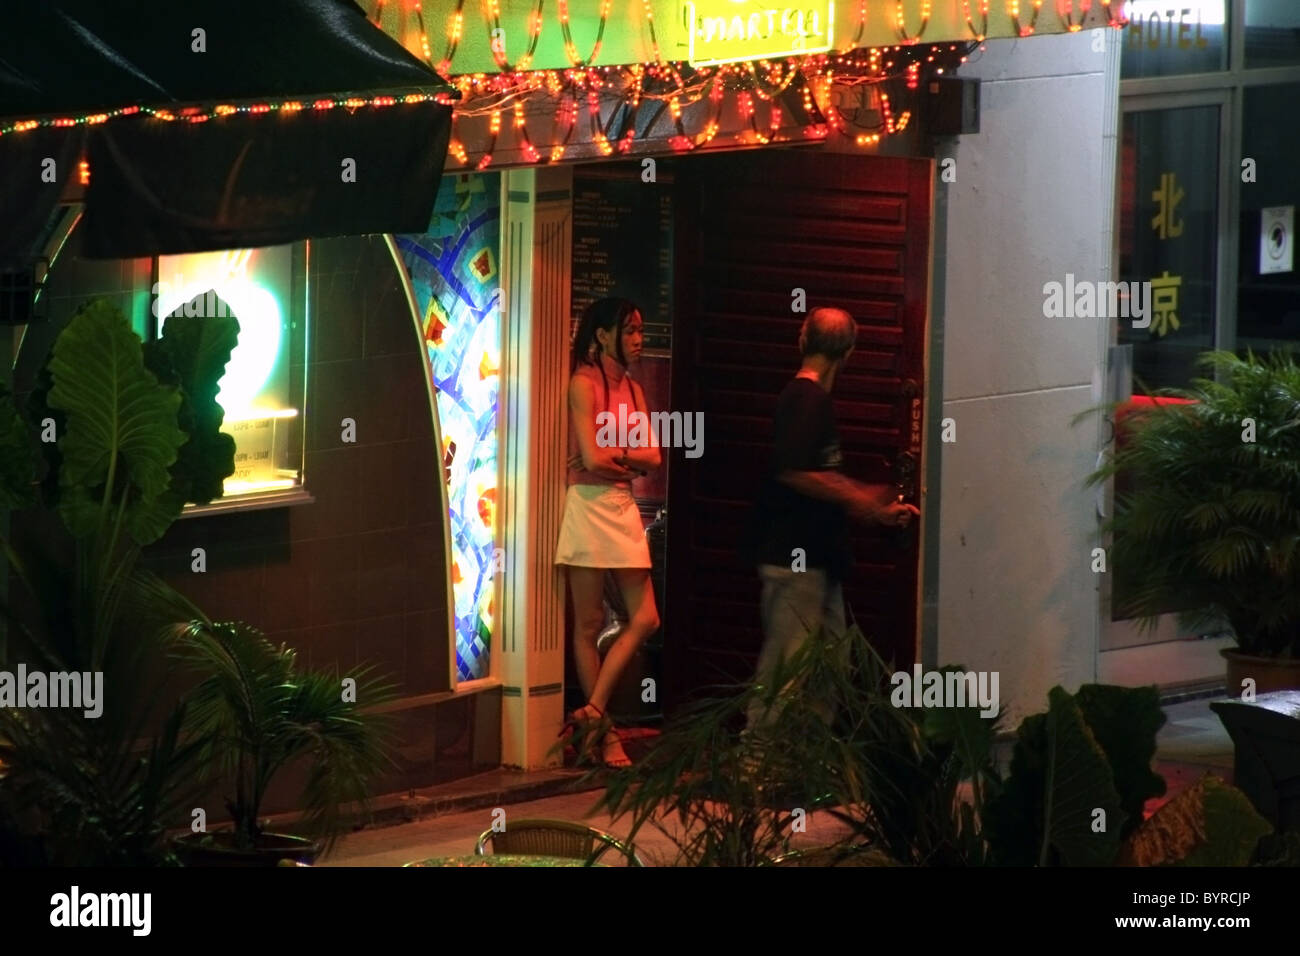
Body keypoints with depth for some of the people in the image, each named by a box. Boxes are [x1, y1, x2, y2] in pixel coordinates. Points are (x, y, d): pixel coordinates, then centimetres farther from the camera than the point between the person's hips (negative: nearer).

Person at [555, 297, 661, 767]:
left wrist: (614, 455, -10)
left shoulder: (632, 389, 15)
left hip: (624, 508, 8)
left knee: (644, 620, 0)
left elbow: (653, 456, 5)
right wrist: (631, 458, 1)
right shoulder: (584, 383, -7)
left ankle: (592, 712, 4)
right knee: (589, 625, 0)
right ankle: (604, 730, 5)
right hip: (590, 504, -8)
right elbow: (592, 459, -15)